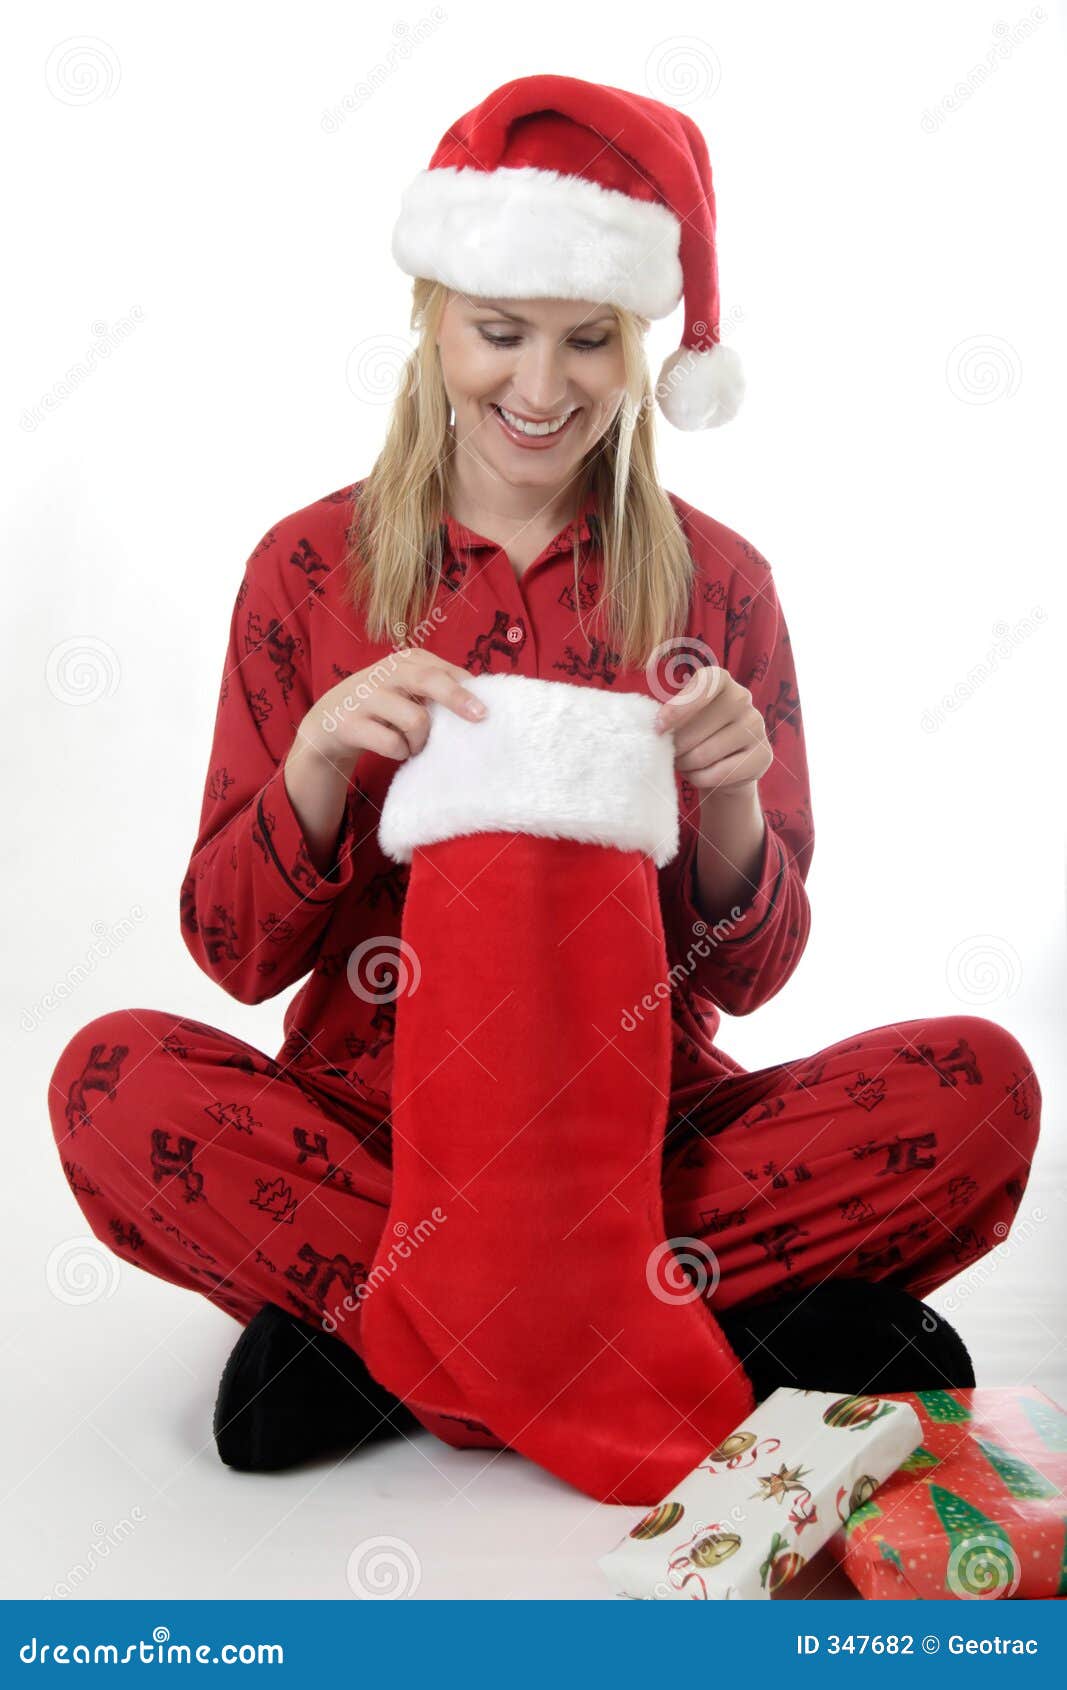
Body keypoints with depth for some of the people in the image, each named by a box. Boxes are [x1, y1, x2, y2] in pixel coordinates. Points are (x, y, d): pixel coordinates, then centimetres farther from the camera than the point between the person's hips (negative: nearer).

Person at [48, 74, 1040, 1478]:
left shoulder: (717, 582, 3)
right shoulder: (312, 568, 2)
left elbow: (748, 975, 2)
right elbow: (237, 955, -1)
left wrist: (730, 800, -18)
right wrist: (318, 756, -18)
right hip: (375, 1123, 0)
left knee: (980, 1084, -22)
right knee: (113, 1081, -28)